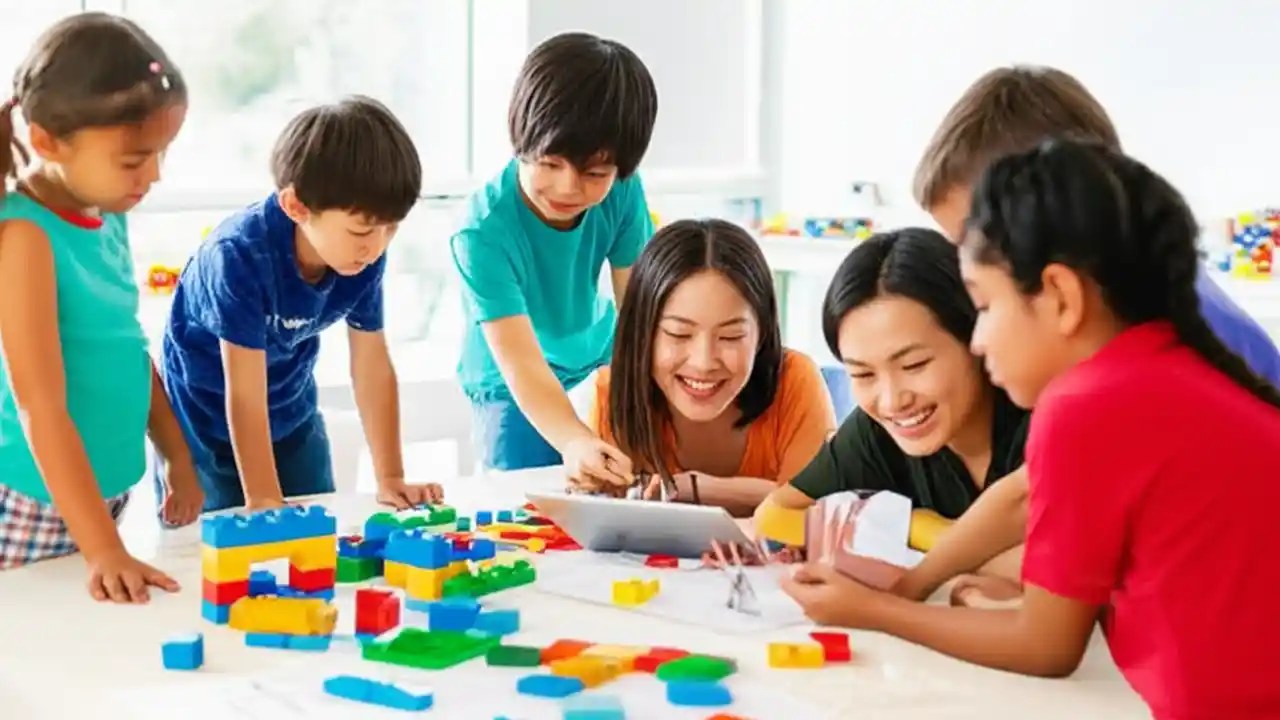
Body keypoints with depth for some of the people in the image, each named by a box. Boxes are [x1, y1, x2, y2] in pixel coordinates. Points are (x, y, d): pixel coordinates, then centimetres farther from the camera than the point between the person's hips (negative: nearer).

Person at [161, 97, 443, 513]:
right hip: (204, 424, -5)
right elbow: (245, 397, -31)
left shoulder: (365, 260, -18)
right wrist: (264, 503, -30)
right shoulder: (239, 257, -34)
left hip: (291, 416, 5)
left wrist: (391, 478, -9)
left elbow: (373, 369, -9)